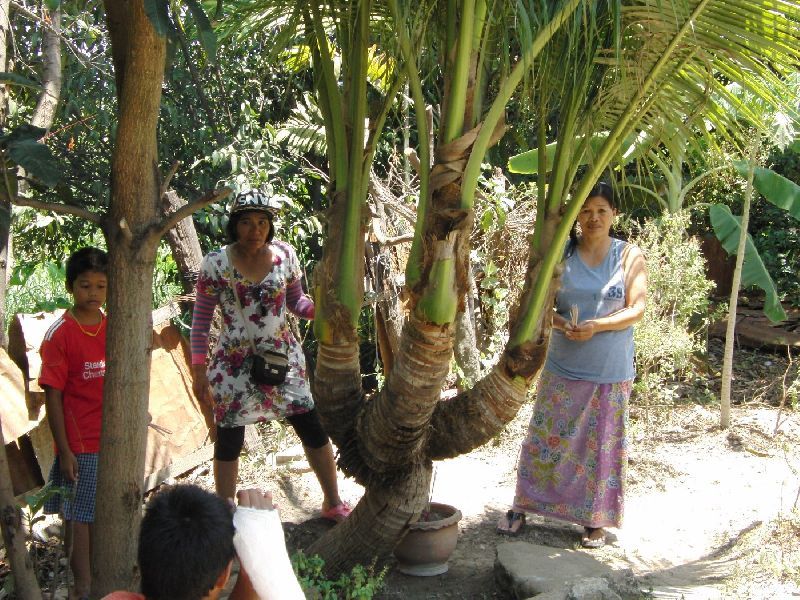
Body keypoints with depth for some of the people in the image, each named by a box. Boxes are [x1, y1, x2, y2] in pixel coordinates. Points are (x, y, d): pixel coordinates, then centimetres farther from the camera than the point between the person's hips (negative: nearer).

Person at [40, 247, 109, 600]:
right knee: (79, 516, 6)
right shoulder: (60, 333, -10)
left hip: (112, 440, 5)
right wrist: (64, 451, -12)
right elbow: (53, 397, -10)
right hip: (79, 444, -5)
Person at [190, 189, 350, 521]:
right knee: (229, 440, 6)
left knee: (313, 428, 3)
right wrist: (199, 370, -7)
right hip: (234, 363, -2)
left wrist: (317, 308, -14)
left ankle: (333, 503, 22)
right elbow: (201, 319, -5)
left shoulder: (284, 255, -3)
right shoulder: (215, 263, -10)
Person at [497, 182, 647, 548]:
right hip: (562, 367, 1)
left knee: (602, 445, 9)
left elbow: (636, 309, -6)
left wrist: (597, 325, -21)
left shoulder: (629, 256, -2)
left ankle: (594, 520, 23)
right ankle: (522, 507, 22)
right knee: (544, 438, 8)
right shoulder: (561, 253, 1)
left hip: (610, 371, -1)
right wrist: (558, 322, -19)